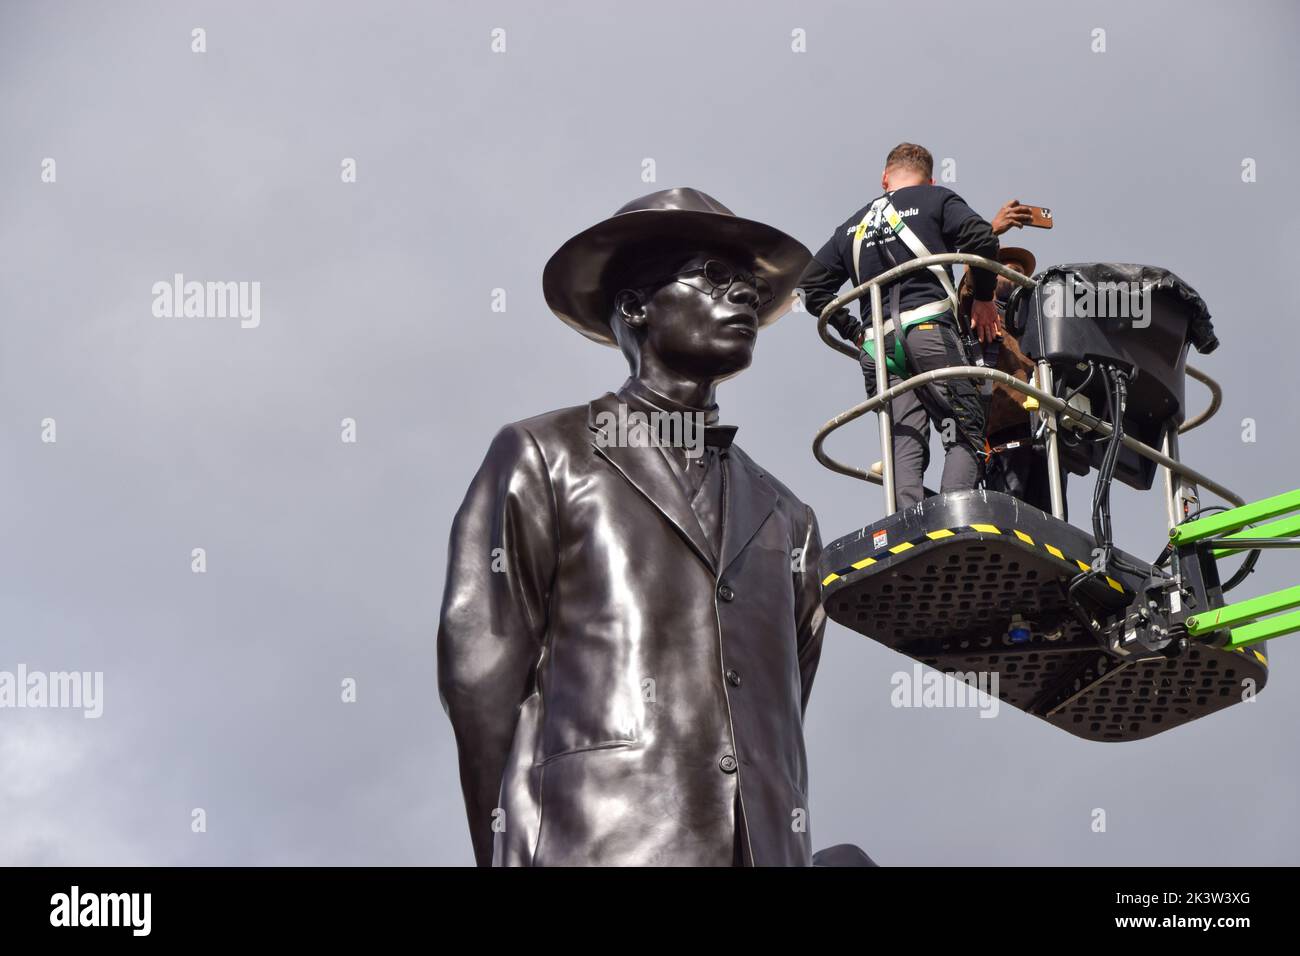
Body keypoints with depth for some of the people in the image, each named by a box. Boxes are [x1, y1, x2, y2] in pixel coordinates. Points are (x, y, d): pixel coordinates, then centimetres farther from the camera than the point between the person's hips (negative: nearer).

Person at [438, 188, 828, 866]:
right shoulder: (543, 459, 8)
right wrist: (516, 849, 0)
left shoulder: (783, 517, 23)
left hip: (766, 851, 4)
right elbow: (479, 681, 2)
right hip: (597, 845, -4)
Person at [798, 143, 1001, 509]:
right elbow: (982, 239, -3)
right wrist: (984, 297, 9)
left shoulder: (852, 226, 27)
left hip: (876, 343, 4)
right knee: (965, 432, -4)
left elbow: (811, 285, 23)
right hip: (929, 327, -4)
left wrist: (853, 331, 24)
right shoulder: (936, 200, 14)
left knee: (904, 444, -2)